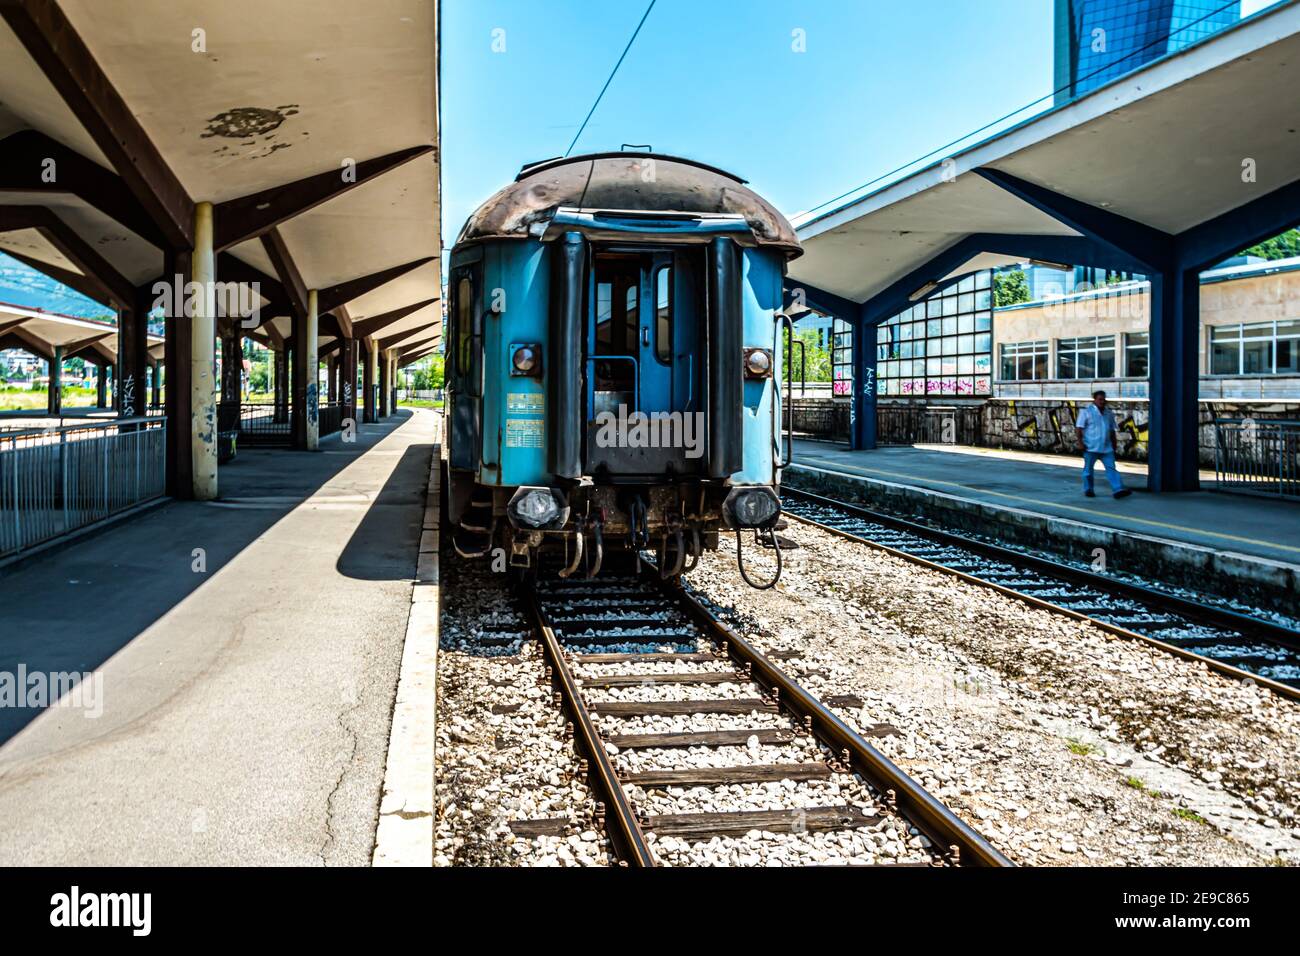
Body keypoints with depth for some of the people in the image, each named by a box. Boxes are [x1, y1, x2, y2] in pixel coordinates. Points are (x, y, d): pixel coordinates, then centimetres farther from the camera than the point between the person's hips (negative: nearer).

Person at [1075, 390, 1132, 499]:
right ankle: (1088, 490, 18)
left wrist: (1114, 444, 18)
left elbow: (1112, 430, 20)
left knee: (1111, 468, -4)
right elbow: (1079, 428, -7)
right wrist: (1080, 442, -14)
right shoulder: (1086, 411, -3)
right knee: (1088, 469, 5)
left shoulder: (1109, 413, 12)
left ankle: (1118, 490, -10)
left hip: (1107, 448, 4)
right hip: (1091, 447, -4)